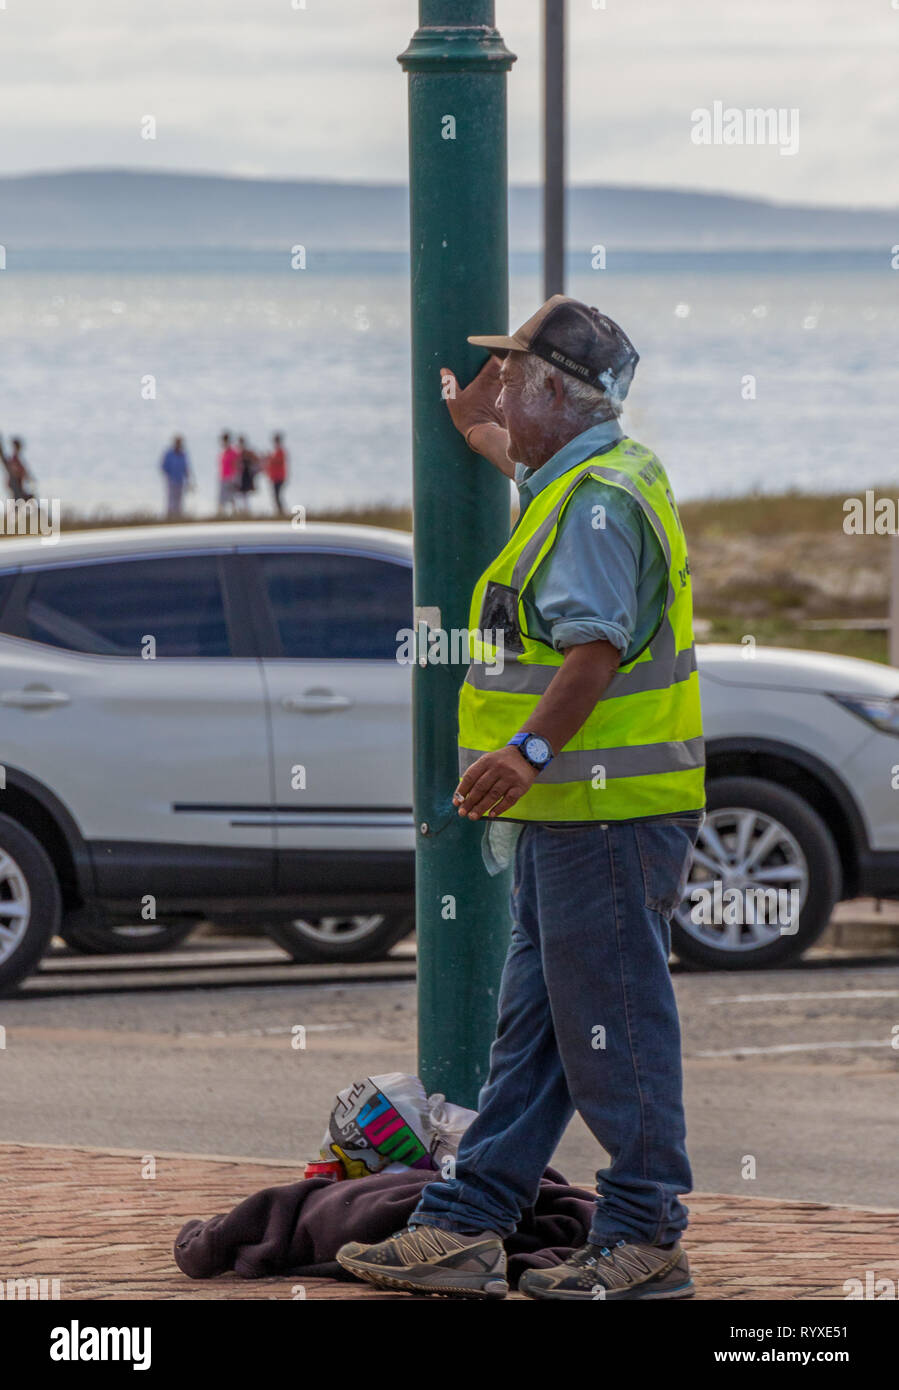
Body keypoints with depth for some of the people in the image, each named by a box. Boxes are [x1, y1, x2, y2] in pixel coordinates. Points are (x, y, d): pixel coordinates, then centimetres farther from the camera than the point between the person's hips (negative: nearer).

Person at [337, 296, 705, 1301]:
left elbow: (598, 646, -28)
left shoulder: (599, 500, -15)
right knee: (530, 1028, 11)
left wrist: (531, 748, -37)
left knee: (613, 1024, -5)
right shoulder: (574, 482, 18)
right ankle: (462, 1229, 13)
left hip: (611, 813, -11)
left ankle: (645, 1239, 1)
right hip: (571, 811, 11)